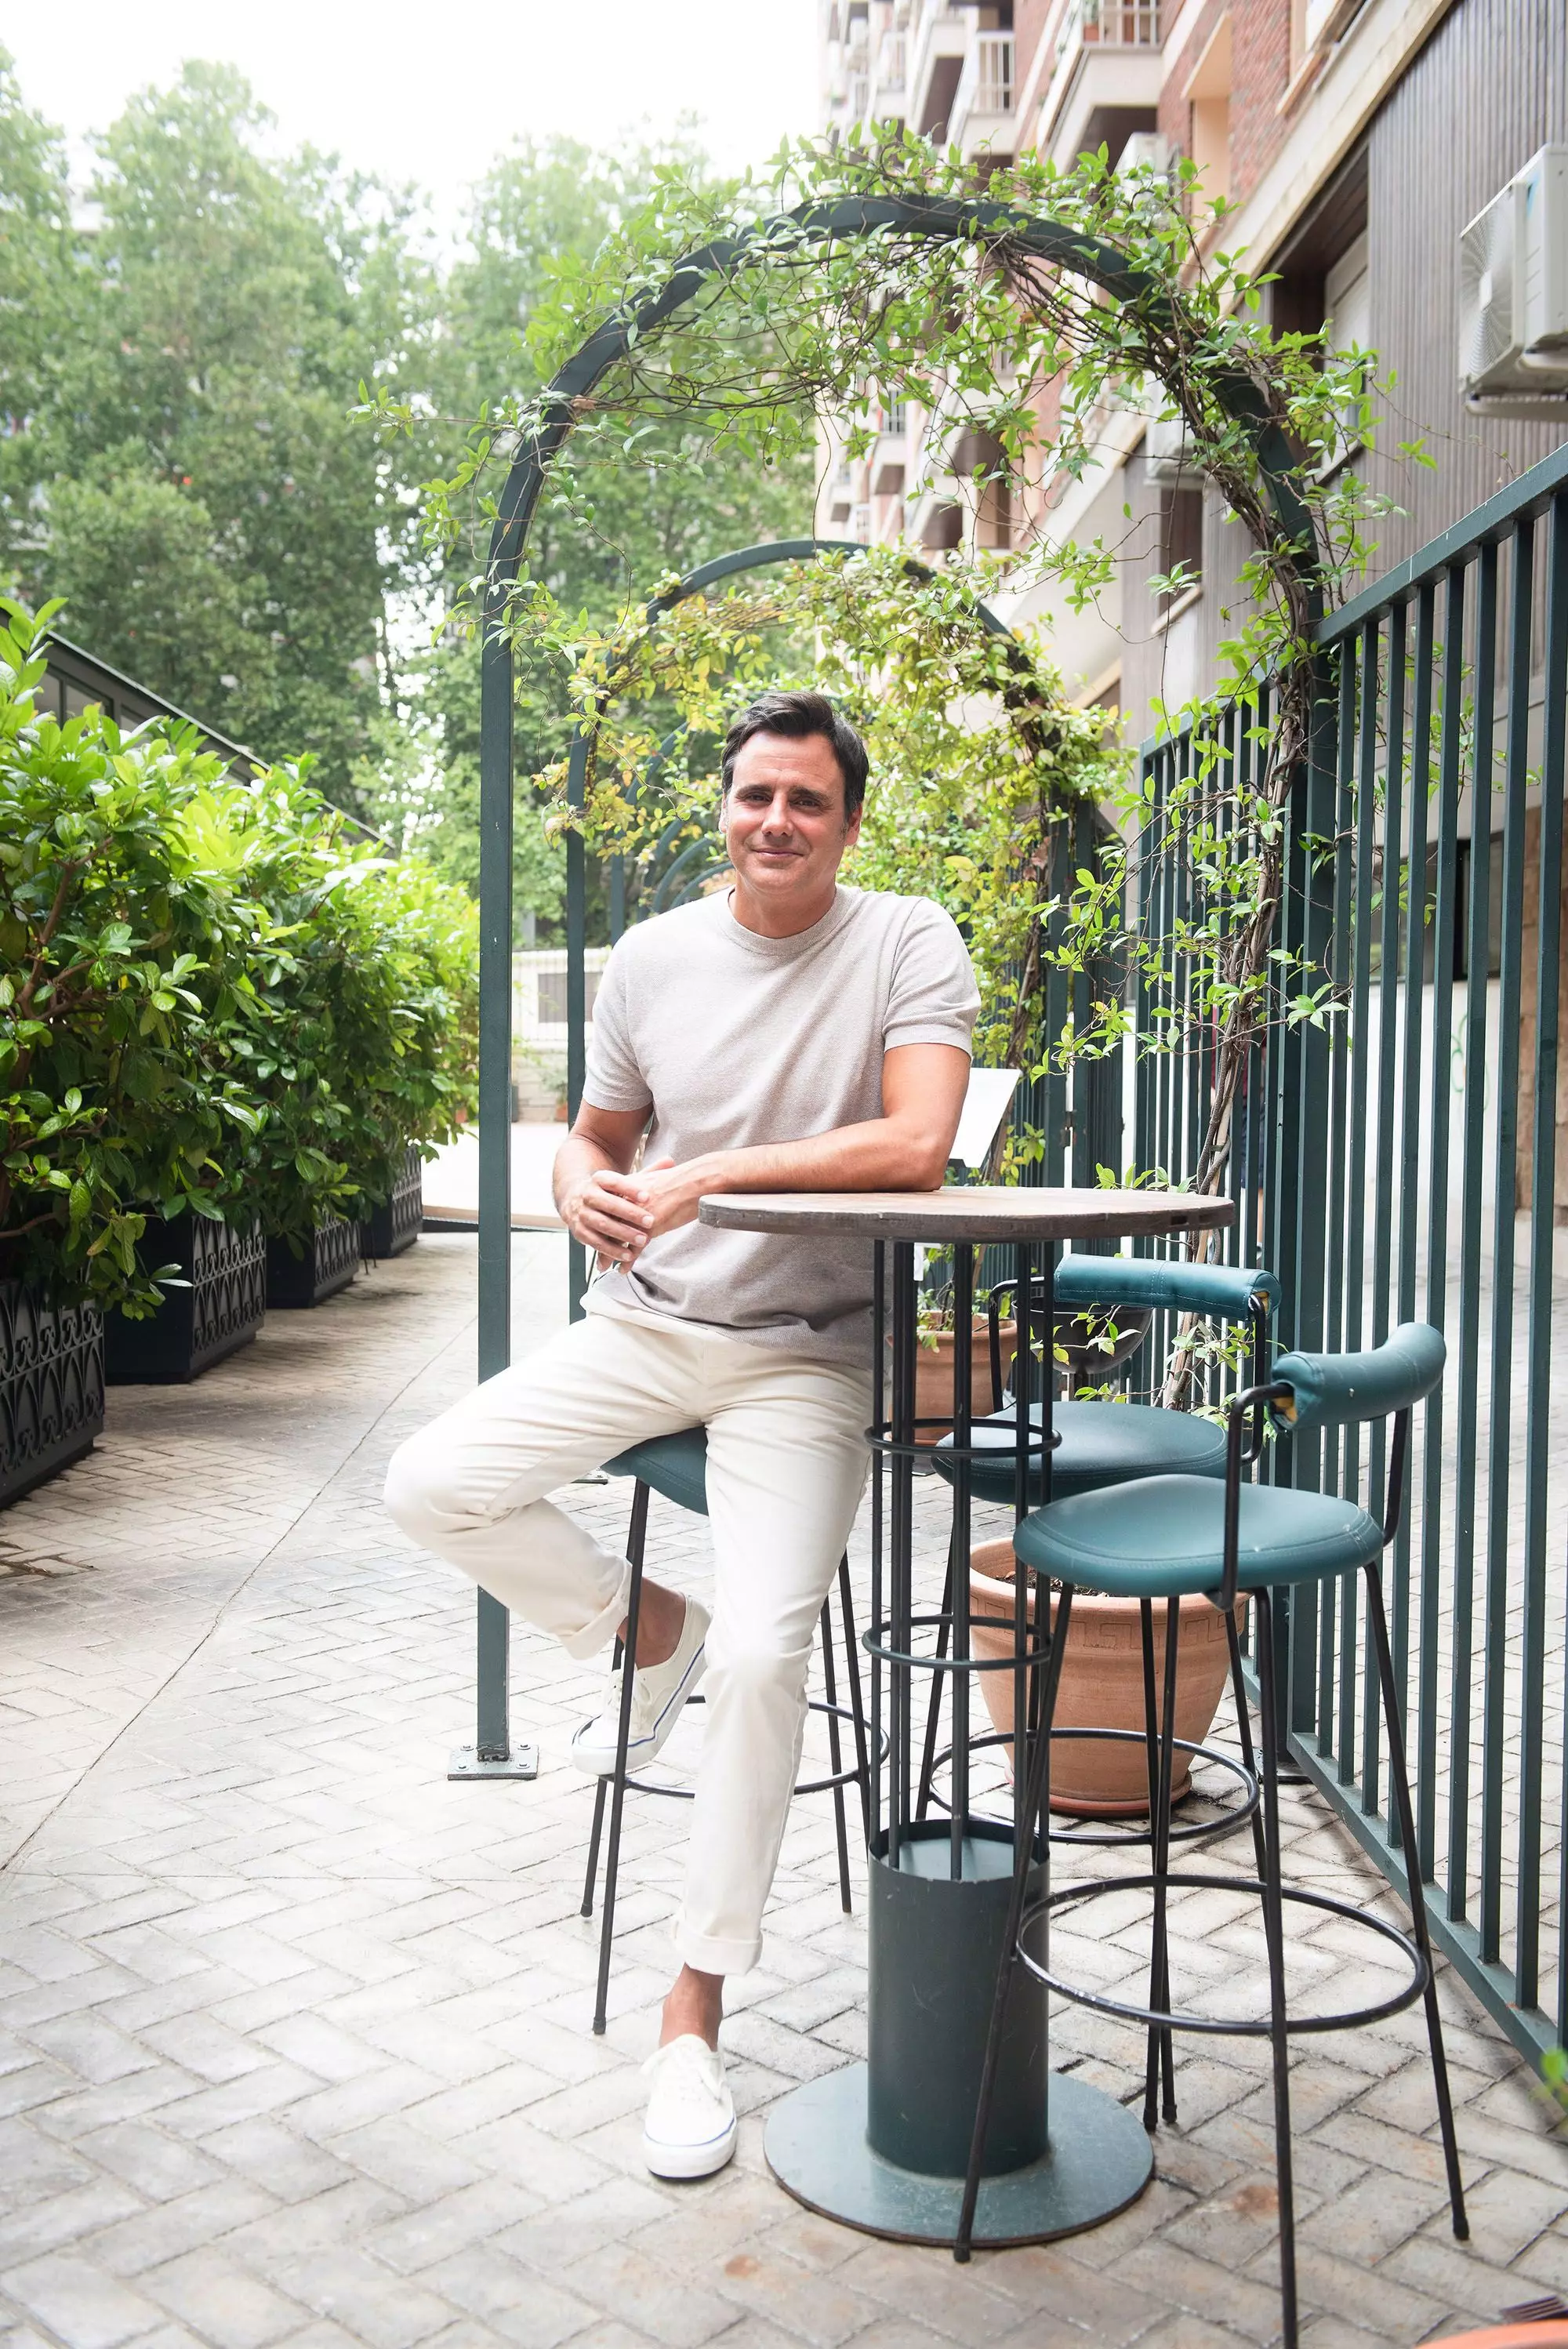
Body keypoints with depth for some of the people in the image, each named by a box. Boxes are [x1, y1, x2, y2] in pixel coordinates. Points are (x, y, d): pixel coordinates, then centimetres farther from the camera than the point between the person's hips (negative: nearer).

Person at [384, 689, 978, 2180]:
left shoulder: (906, 944, -8)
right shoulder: (652, 958, 3)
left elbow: (918, 1144, -23)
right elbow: (598, 1131, 16)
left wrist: (705, 1178, -25)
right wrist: (587, 1189, -9)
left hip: (804, 1355, -4)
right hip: (645, 1326, 4)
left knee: (767, 1648, -17)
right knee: (432, 1487, -13)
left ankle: (696, 2008, 3)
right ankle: (650, 1632, 15)